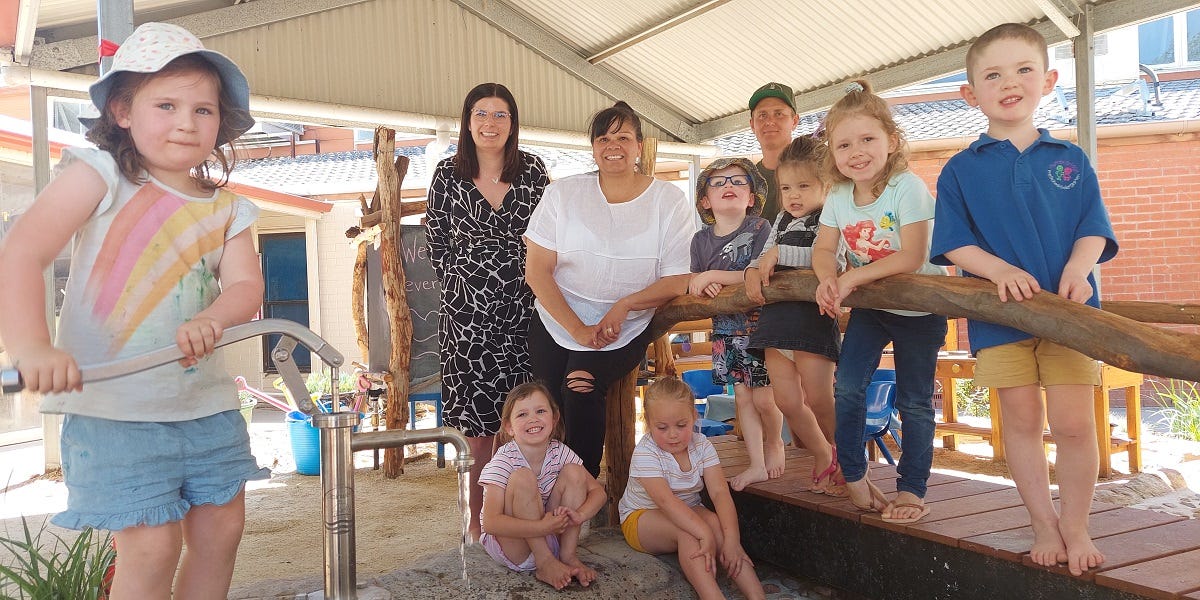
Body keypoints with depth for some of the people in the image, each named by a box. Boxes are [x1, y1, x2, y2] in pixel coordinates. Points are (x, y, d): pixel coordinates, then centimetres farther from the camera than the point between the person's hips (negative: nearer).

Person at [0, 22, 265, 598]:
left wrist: (211, 320, -25)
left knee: (221, 529, 12)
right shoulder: (100, 175, -7)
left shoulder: (225, 209, 8)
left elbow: (245, 285, -2)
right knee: (153, 545, -7)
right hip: (114, 405, -5)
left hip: (207, 403, 6)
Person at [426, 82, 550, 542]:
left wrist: (538, 289, 4)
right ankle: (477, 517, 12)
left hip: (523, 309, 1)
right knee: (475, 420, 0)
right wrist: (462, 284, 5)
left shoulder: (533, 171, 5)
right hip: (468, 310, -1)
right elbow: (437, 244, 8)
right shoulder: (448, 174, 3)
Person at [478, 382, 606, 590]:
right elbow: (491, 523, -28)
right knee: (523, 477, -29)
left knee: (574, 472, -11)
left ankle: (568, 556, -10)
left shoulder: (559, 452, -5)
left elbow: (598, 491, -1)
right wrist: (542, 527, -37)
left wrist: (578, 515, -23)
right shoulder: (504, 461, -20)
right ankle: (544, 563, -20)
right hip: (510, 546, -5)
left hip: (549, 539, 5)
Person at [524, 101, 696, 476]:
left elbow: (678, 281, -4)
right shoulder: (562, 194, 2)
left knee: (581, 387, -27)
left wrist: (624, 305, -20)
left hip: (625, 332, -1)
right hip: (555, 323, 2)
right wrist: (579, 329, -13)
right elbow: (537, 271, -3)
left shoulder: (669, 201, 0)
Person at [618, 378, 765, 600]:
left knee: (717, 522, -28)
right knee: (688, 532, -35)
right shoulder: (645, 453, -22)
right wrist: (705, 533, -46)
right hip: (640, 519, -4)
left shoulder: (701, 445, -7)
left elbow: (720, 492, -19)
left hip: (688, 513, 4)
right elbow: (666, 501, -35)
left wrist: (731, 538, -35)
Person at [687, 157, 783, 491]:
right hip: (725, 329, 5)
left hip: (758, 323, -4)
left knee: (763, 397, -4)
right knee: (742, 396, 8)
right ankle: (757, 464, 19)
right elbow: (693, 284, 8)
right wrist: (703, 287, -16)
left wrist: (712, 276, -22)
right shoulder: (701, 240, 5)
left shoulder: (760, 229, -10)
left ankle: (774, 444, 26)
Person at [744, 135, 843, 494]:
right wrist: (754, 270, -3)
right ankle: (823, 458, 26)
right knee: (787, 402, 6)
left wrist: (778, 253, -15)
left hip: (812, 319, -7)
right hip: (776, 316, 7)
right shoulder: (782, 222, 19)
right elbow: (764, 257, 21)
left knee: (818, 401, -4)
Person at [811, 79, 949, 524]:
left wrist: (852, 278, -29)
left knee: (914, 402, 5)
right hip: (869, 307, 4)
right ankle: (854, 476, 10)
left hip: (919, 308, -4)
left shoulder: (907, 188, -22)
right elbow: (823, 249, -4)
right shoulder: (838, 196, -4)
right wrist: (828, 280, -26)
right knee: (847, 387, -8)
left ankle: (912, 490, 18)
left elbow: (912, 257, -28)